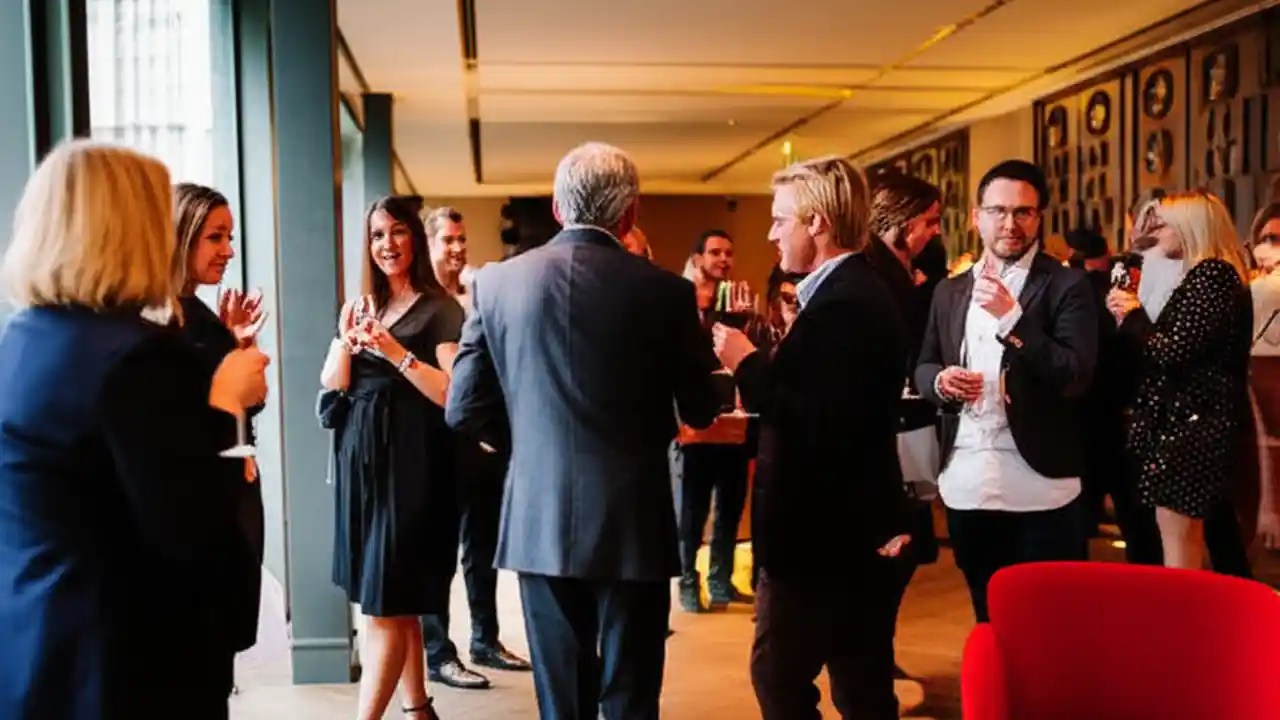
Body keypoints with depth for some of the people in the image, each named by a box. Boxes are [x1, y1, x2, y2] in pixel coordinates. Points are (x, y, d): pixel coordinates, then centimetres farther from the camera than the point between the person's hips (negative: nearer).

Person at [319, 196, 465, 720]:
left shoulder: (439, 309, -4)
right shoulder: (361, 308, 14)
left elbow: (451, 393, -14)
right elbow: (331, 389, 7)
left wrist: (395, 351, -24)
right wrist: (345, 343, -12)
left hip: (412, 465, -6)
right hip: (362, 463, 6)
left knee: (388, 602, -6)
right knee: (394, 602, 12)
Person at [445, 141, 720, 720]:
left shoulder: (496, 281, -3)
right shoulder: (665, 290, -9)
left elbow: (463, 412, 0)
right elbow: (700, 413, 2)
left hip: (538, 522, 2)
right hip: (633, 523, -2)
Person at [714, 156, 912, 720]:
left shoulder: (841, 305, -20)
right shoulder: (859, 292, 12)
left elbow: (819, 424, -27)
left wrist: (748, 364, -18)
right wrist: (763, 366, 3)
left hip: (823, 530, -10)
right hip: (855, 526, 10)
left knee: (778, 674, 1)